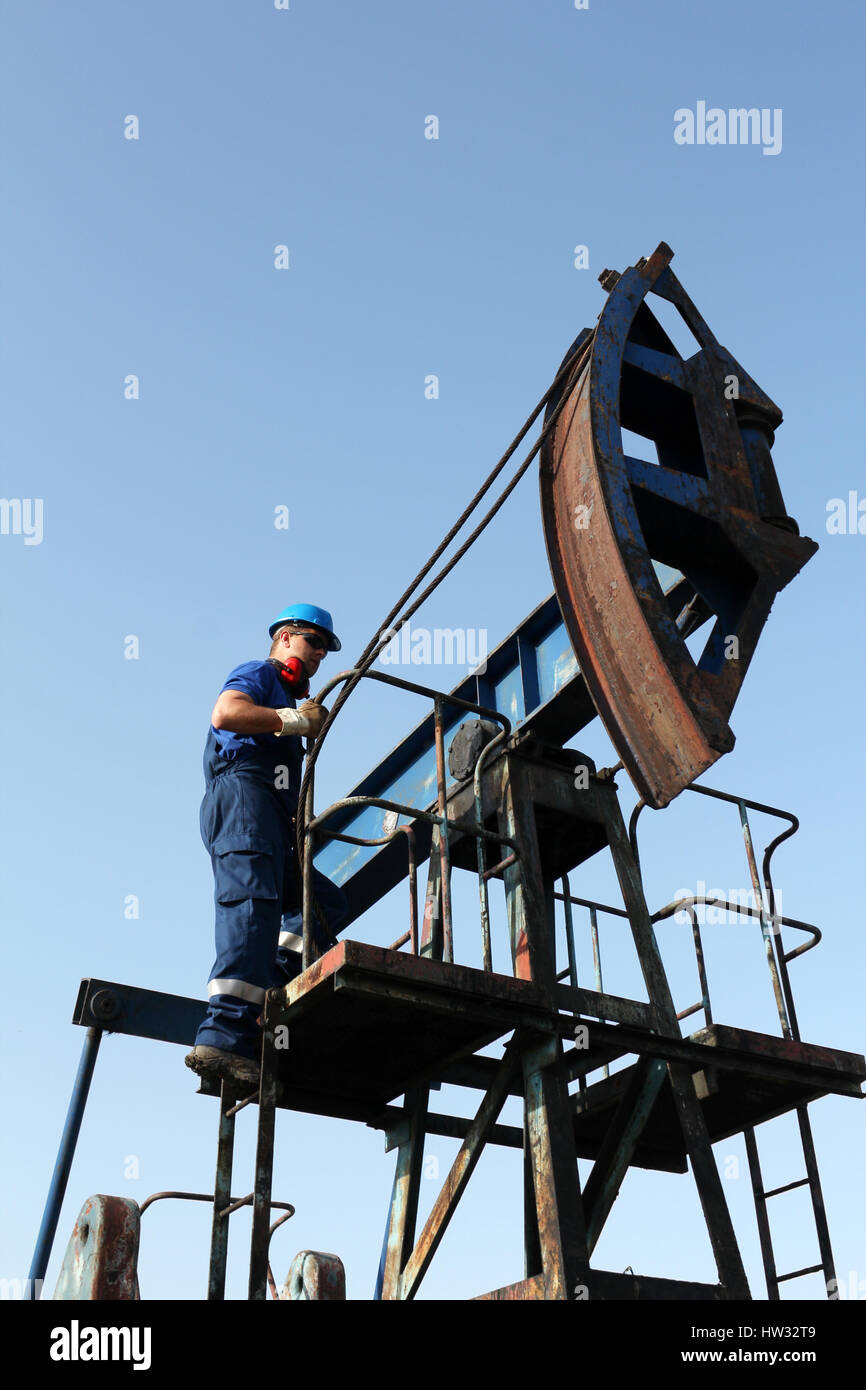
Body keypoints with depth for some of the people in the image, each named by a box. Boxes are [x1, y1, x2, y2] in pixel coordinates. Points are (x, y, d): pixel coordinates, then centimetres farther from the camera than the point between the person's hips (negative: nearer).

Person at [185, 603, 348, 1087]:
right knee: (254, 903, -26)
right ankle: (225, 1037, -39)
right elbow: (225, 713, -12)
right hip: (242, 794, -10)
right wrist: (295, 719, -7)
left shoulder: (286, 700, 37)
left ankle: (269, 990, -16)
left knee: (326, 902, 6)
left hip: (272, 821, 10)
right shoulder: (258, 674, 13)